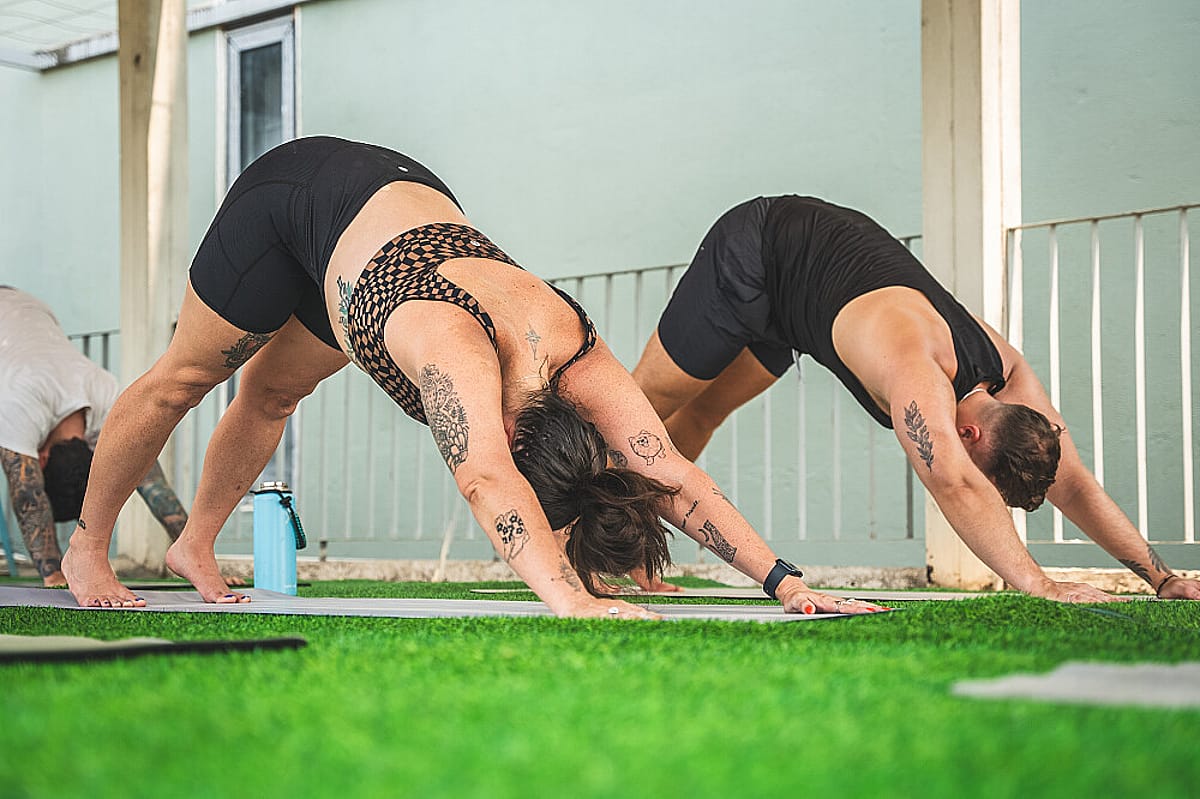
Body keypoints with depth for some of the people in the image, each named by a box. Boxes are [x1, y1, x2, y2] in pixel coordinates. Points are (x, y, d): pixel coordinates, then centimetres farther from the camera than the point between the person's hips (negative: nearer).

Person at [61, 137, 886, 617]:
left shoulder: (581, 361, -26)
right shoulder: (461, 355, -43)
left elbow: (674, 475, -27)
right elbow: (487, 480, -58)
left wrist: (785, 581, -34)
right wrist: (567, 598, -70)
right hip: (302, 193, -5)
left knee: (273, 394, 20)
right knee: (185, 377, 11)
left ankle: (195, 547, 40)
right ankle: (87, 547, 30)